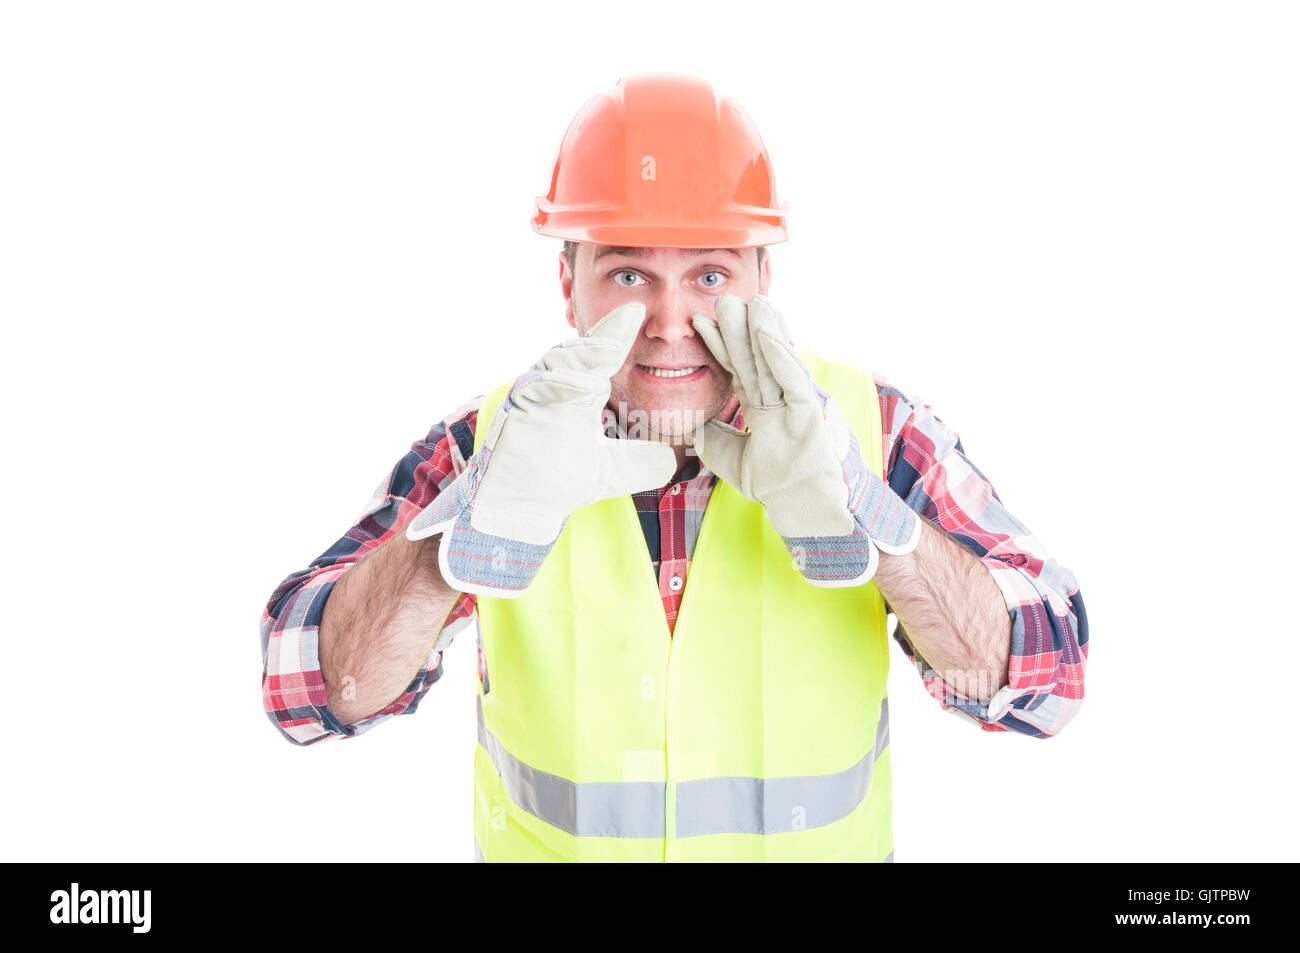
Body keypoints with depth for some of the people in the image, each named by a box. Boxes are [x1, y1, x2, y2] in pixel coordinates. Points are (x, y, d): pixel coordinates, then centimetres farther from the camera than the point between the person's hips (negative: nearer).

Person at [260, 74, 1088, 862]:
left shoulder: (874, 431, -16)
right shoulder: (489, 443, -16)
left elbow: (1041, 675, -22)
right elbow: (312, 691, -24)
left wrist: (858, 511, -35)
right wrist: (480, 517, -39)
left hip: (822, 840, 0)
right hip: (544, 842, 0)